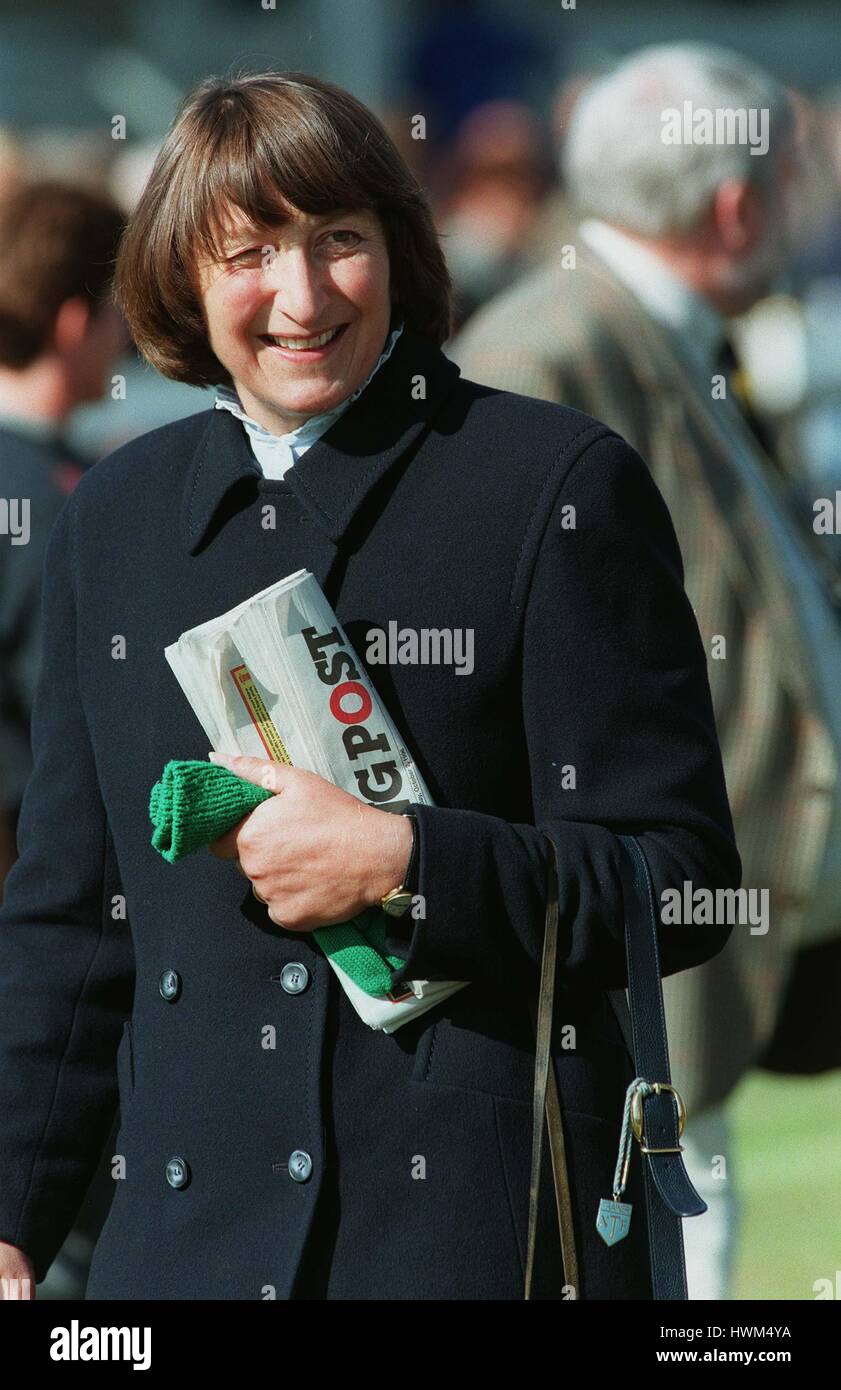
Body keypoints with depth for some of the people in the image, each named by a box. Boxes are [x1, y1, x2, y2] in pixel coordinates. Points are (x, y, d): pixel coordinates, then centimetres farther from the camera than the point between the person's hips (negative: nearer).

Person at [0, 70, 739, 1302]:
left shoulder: (560, 485, -2)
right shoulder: (116, 516, 14)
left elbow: (685, 882, -5)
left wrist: (405, 864, -17)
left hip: (485, 1231, -4)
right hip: (191, 1232, 4)